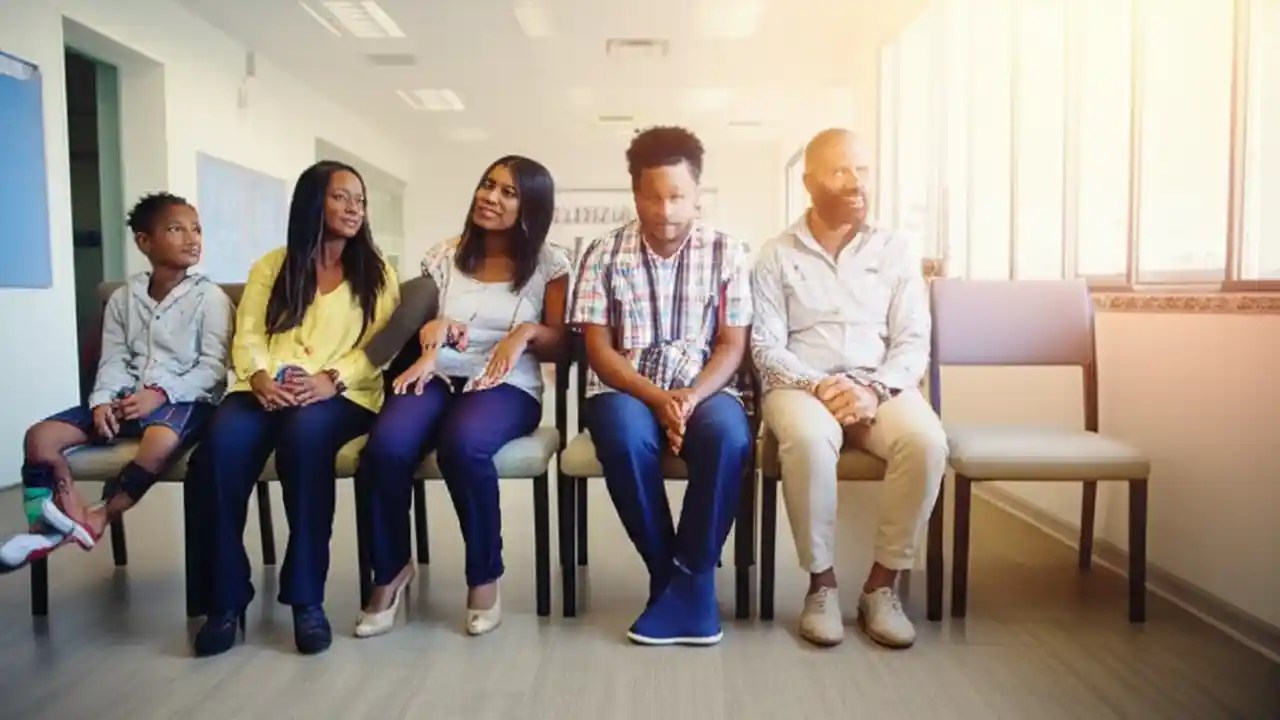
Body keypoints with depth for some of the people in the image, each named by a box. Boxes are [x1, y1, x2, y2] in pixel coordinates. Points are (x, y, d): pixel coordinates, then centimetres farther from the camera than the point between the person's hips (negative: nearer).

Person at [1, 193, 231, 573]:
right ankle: (76, 518, -20)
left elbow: (213, 367, -9)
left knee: (161, 439, -39)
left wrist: (162, 393, -21)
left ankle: (100, 515, -21)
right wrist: (102, 400, -12)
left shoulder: (209, 297, -2)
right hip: (128, 398, 5)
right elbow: (113, 361, 8)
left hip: (186, 399, -5)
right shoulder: (123, 297, 12)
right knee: (40, 435, -11)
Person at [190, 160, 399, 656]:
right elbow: (247, 337, 9)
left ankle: (307, 597, -27)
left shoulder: (377, 273, 15)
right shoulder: (271, 266, 19)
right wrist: (260, 378, -14)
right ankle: (226, 599, -19)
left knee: (306, 433, -37)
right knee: (222, 443, -31)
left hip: (343, 394, -2)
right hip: (269, 390, 2)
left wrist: (331, 379, -17)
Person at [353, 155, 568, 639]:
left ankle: (484, 576, -12)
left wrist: (528, 331, -16)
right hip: (440, 378, 3)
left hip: (508, 387, -2)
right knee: (385, 446, -31)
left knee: (462, 443, -38)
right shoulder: (444, 256, 13)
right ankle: (390, 571, -4)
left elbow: (559, 347, 5)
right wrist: (431, 329, -12)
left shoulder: (549, 263, 7)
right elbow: (414, 325, 12)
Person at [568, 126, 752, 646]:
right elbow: (599, 350, -3)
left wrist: (691, 397, -20)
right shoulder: (604, 255, 2)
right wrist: (657, 398, -18)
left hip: (705, 389, 1)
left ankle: (692, 576, -17)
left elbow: (732, 346, -1)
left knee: (729, 437, -33)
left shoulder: (727, 252, 3)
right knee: (624, 437, -35)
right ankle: (667, 571, -15)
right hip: (627, 391, 0)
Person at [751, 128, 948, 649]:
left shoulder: (895, 249, 11)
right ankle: (821, 583, -16)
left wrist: (873, 388, -15)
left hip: (881, 386, 2)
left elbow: (914, 341, 4)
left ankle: (882, 585, -13)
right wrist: (816, 387, -19)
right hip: (800, 384, -2)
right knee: (808, 440, -37)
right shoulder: (777, 255, 6)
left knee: (926, 441, -31)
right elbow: (765, 346, -1)